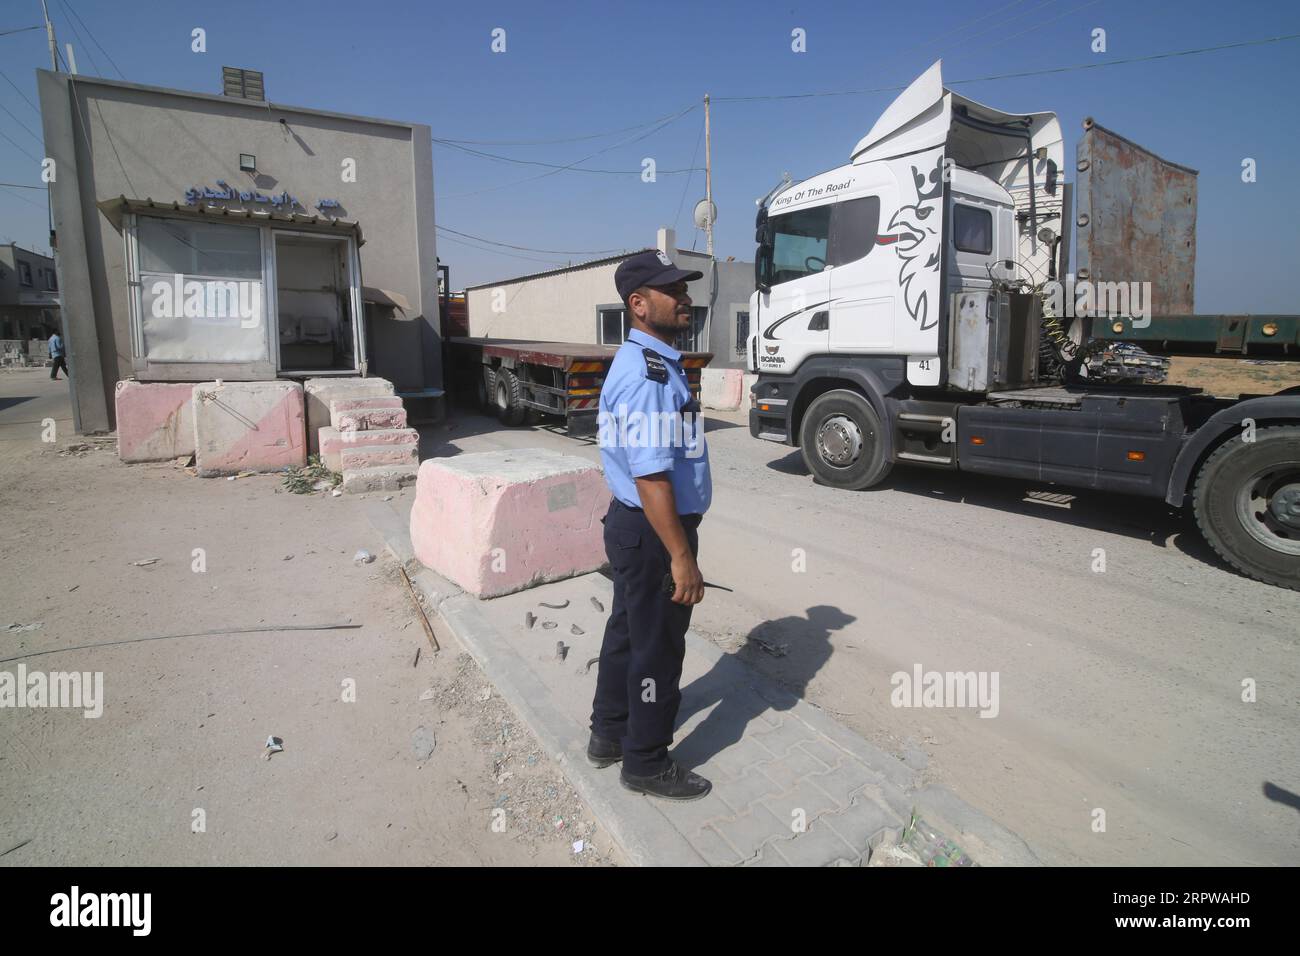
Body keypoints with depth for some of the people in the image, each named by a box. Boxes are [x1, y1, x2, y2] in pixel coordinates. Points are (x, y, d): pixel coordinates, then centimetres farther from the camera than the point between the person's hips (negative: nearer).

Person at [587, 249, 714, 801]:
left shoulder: (639, 363, 10)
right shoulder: (649, 374, -24)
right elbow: (651, 477, -28)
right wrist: (682, 557, -25)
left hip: (632, 526, 11)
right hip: (654, 533, -10)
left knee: (627, 632, 23)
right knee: (657, 648, 7)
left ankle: (609, 734, 44)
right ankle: (646, 764, 28)